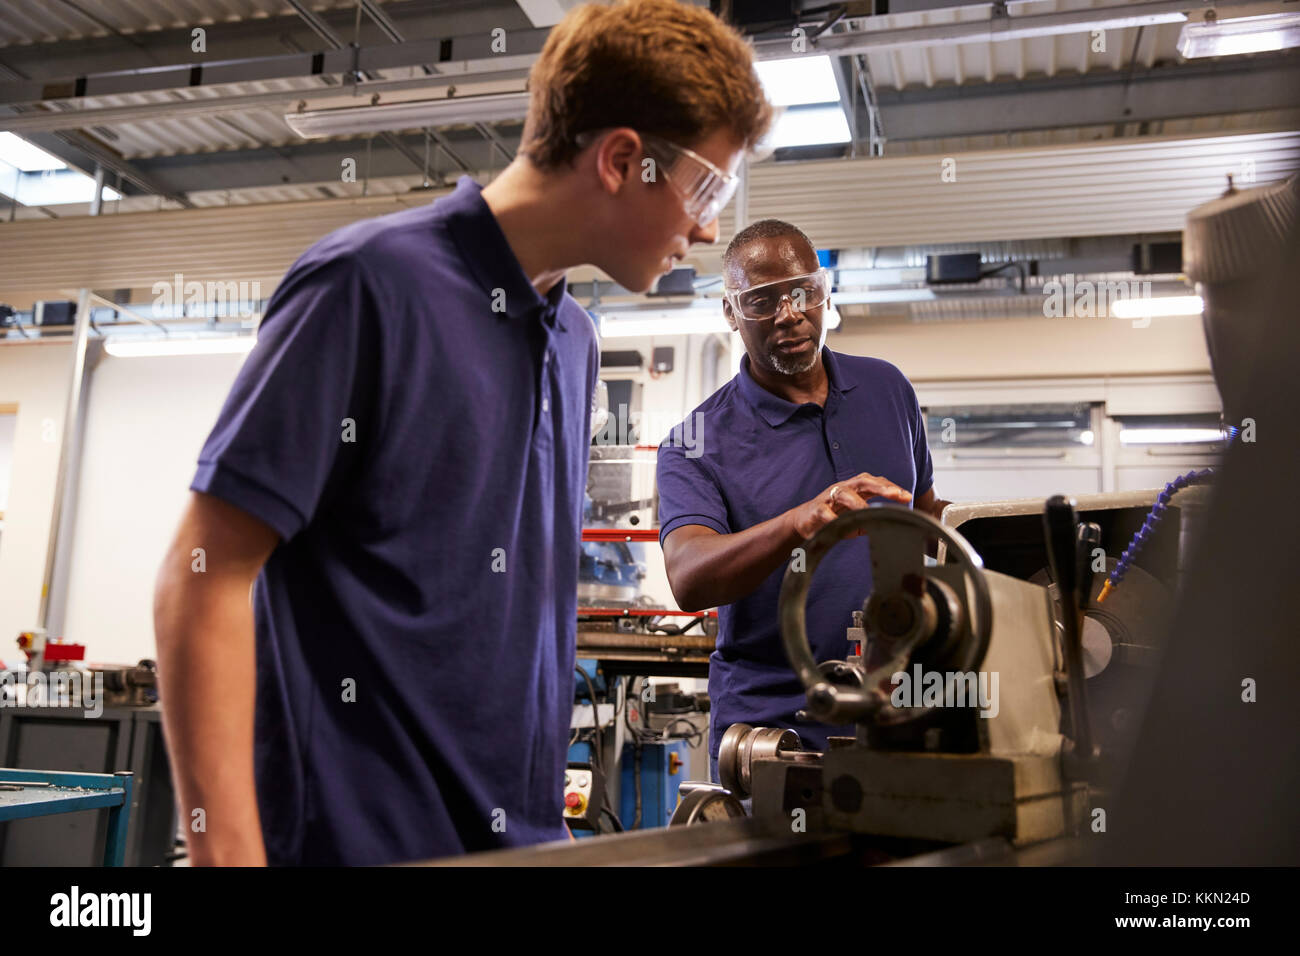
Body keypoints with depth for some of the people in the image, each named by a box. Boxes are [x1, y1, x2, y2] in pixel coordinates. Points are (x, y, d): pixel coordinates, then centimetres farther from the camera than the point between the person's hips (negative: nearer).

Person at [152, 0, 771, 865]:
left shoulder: (576, 339, 8)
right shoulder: (372, 283, -14)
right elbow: (205, 578, -15)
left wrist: (542, 807, 14)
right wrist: (227, 849, -18)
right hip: (360, 833, -6)